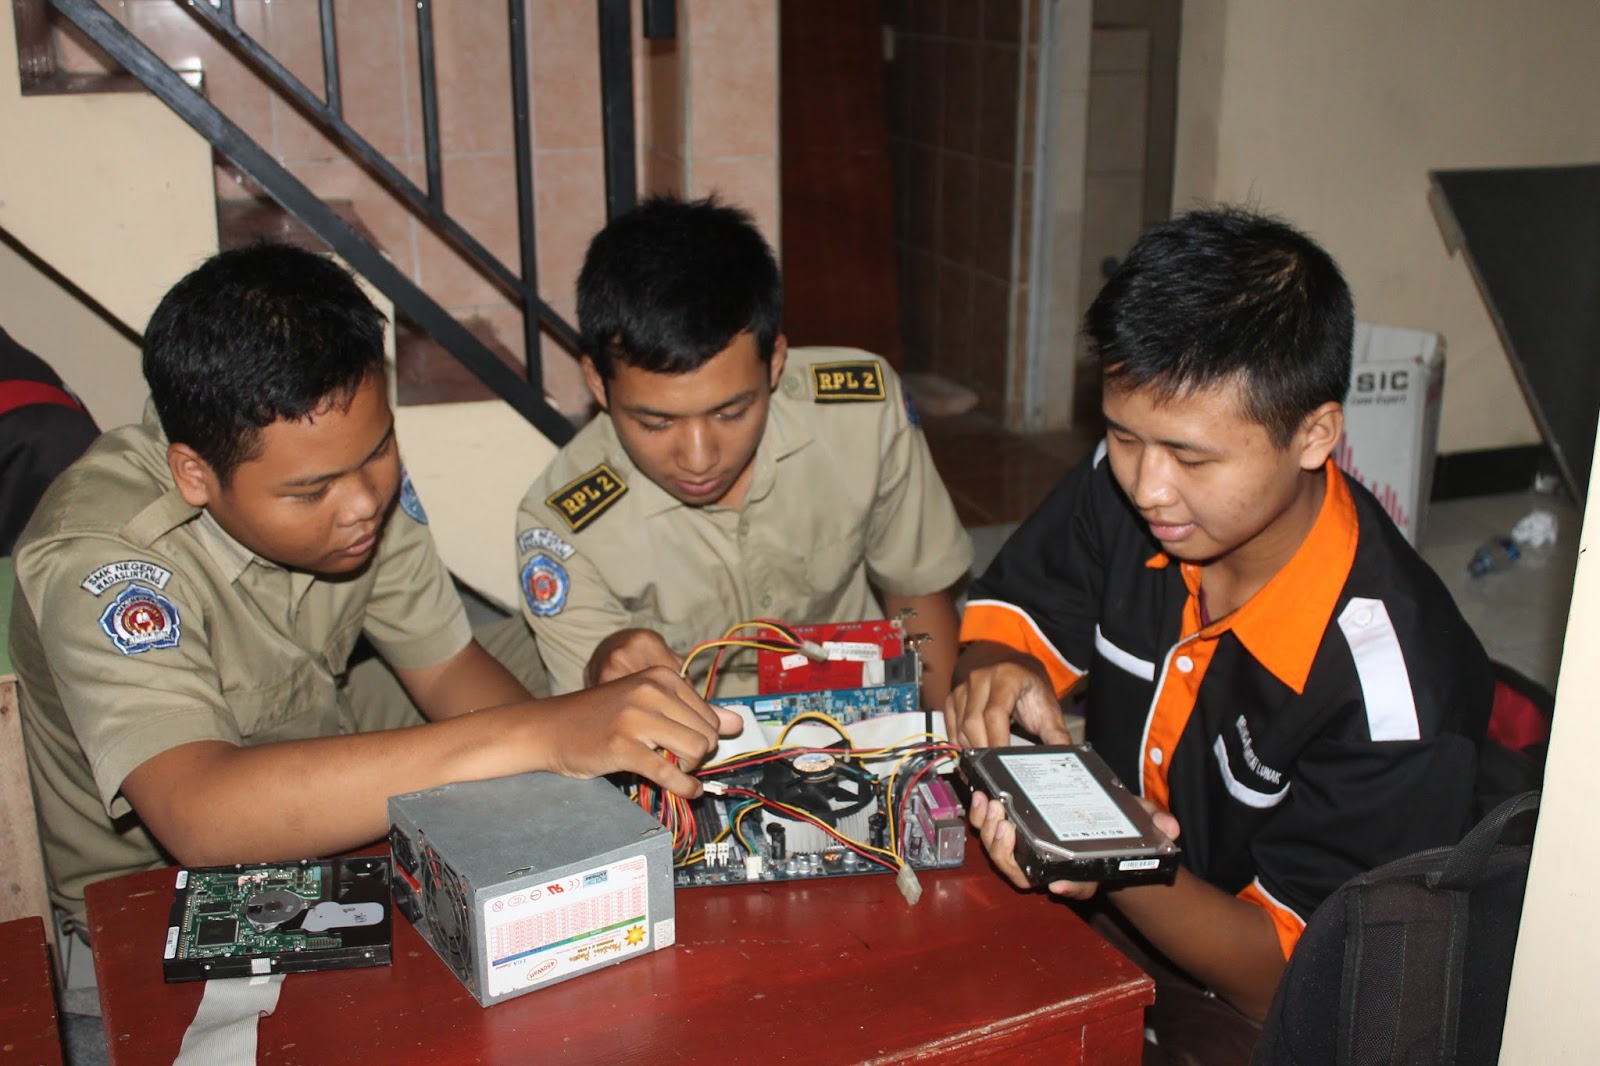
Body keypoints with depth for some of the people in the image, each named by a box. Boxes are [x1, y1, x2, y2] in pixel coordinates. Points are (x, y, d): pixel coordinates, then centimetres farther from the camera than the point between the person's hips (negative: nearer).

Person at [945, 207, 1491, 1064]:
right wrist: (999, 674, -19)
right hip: (1096, 932, 6)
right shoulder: (1122, 487, -11)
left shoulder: (1391, 686, -27)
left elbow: (1294, 970, -19)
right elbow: (1011, 611, 5)